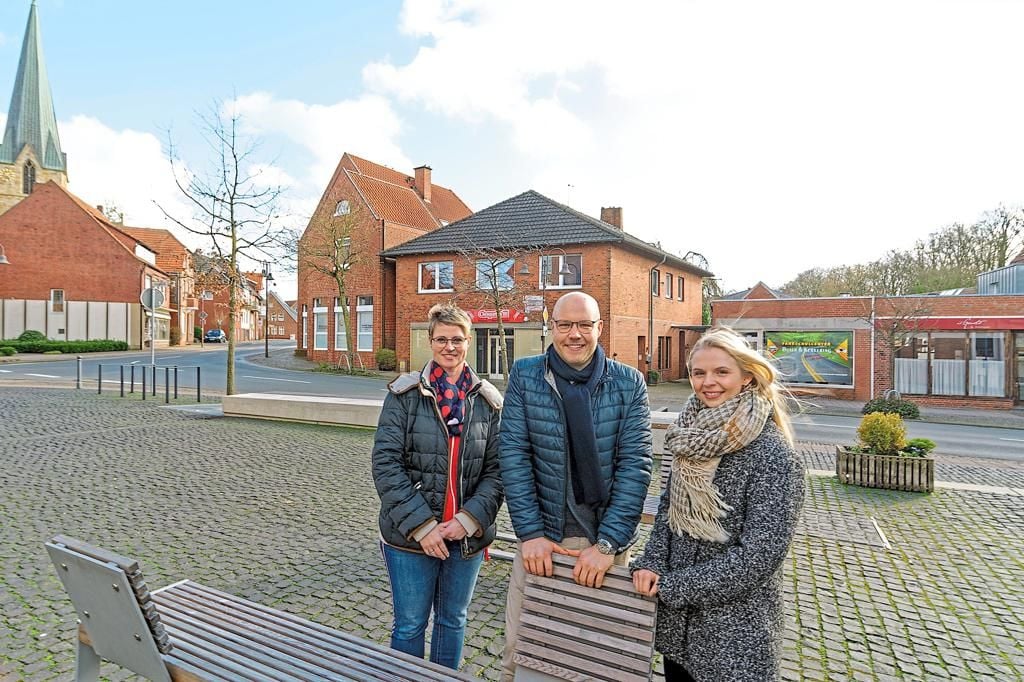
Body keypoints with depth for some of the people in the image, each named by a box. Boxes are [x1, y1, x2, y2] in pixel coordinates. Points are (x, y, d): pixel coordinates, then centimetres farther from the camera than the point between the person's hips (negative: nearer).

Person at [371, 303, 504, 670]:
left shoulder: (488, 401, 0)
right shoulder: (404, 394, -6)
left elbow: (496, 470, -1)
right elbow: (386, 464, -11)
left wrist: (469, 519, -13)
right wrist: (421, 525, -16)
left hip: (467, 536, 2)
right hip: (410, 536, -2)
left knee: (453, 620, 20)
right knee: (410, 625, 12)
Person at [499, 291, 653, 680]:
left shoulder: (629, 384, -5)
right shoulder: (525, 376, -4)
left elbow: (635, 465, -9)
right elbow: (514, 456, -7)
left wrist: (607, 544, -15)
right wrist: (530, 533, -12)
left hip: (607, 540, 0)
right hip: (541, 536, 0)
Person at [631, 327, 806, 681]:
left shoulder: (772, 452, -19)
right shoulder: (690, 435, -1)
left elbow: (760, 555, -20)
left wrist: (673, 585, -16)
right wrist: (652, 564, -8)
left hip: (736, 628, -5)